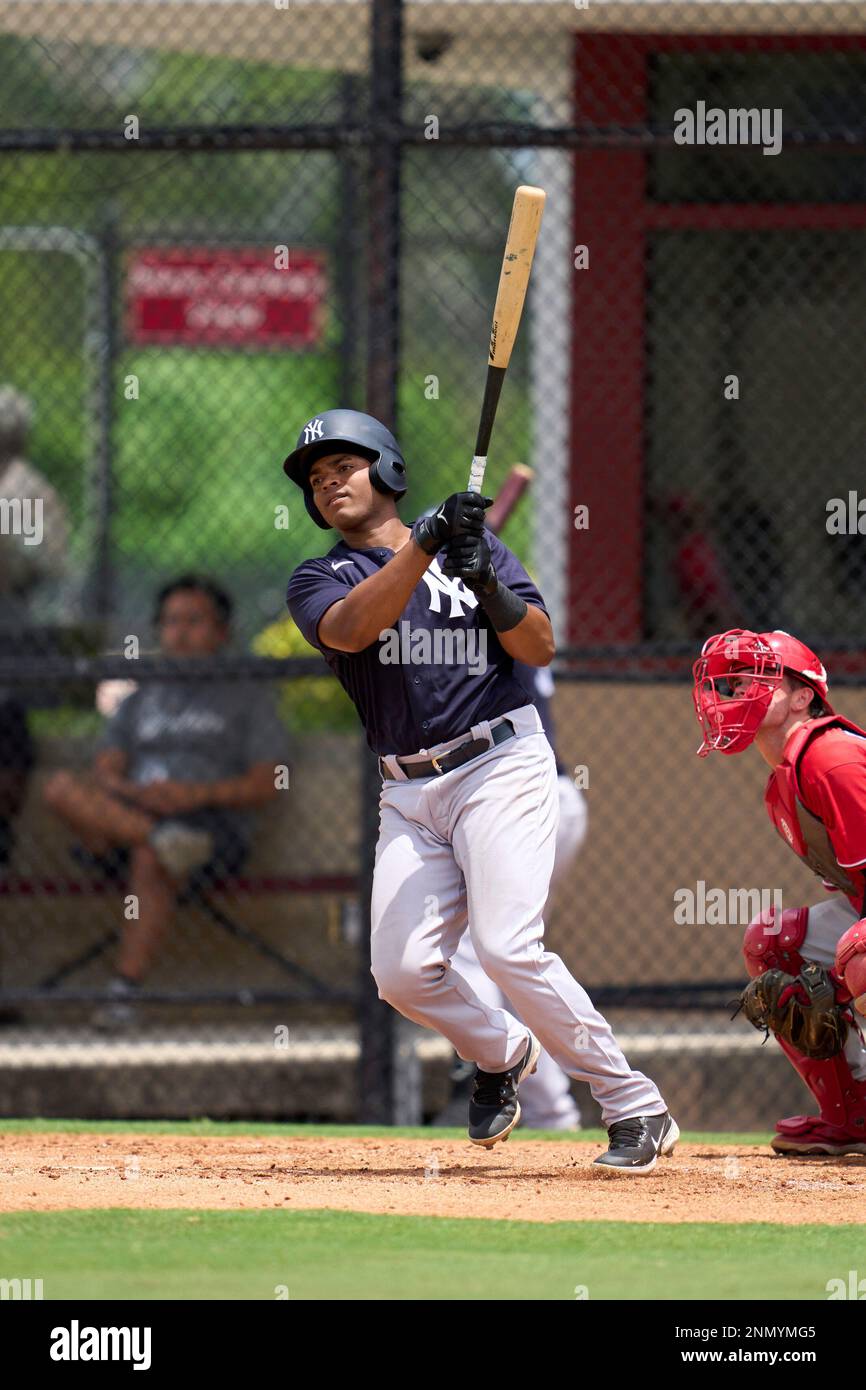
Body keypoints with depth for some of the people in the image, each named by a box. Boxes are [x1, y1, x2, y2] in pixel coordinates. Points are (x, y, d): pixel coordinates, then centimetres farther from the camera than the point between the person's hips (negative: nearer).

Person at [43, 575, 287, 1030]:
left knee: (150, 861, -39)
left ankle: (124, 994, -43)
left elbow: (265, 787, 4)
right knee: (61, 788, -25)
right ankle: (163, 838, -41)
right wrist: (137, 793, -11)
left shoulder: (246, 699, 17)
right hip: (129, 815, 4)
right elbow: (103, 773, 13)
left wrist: (197, 794, -14)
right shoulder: (139, 702, 28)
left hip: (215, 826, -4)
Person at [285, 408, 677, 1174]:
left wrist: (487, 586, -18)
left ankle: (639, 1109, -13)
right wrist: (423, 546, -24)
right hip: (408, 790, 3)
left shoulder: (476, 546, 9)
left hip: (500, 763, -3)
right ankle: (501, 1053, 23)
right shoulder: (318, 580, 10)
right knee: (403, 971, -10)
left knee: (508, 947, -21)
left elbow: (540, 647, 0)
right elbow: (351, 629, -14)